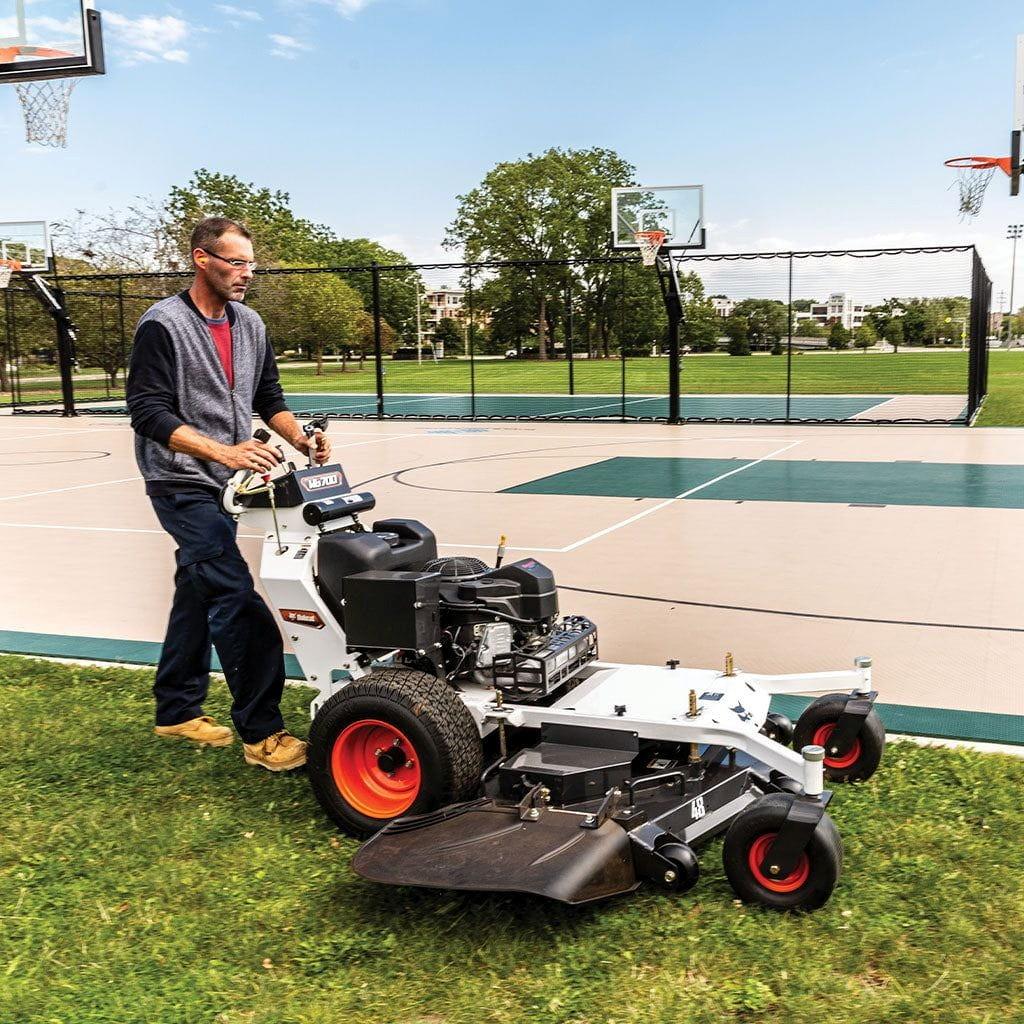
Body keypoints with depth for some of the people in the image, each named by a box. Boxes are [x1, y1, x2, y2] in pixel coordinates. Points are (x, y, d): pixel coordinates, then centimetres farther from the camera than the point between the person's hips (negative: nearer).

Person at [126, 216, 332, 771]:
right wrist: (223, 451, -28)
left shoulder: (249, 324, 9)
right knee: (238, 603, -14)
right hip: (182, 484, -8)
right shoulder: (163, 324, -13)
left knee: (198, 595, 16)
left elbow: (268, 397, 15)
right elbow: (149, 412, -18)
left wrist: (299, 437, -4)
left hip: (223, 485, 8)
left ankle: (177, 710, 31)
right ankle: (261, 733, -7)